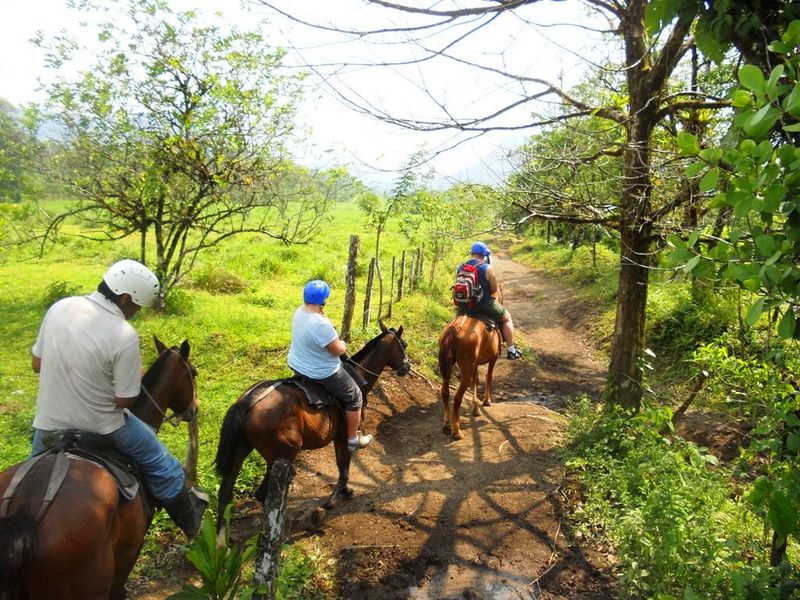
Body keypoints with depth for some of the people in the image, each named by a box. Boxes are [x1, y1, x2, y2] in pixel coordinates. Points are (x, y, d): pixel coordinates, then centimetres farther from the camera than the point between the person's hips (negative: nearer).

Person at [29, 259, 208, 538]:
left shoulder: (60, 307, -8)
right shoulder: (124, 335, -25)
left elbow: (37, 363, 4)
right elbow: (125, 400, -18)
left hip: (49, 424, 5)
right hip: (102, 427, -5)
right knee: (162, 467, 16)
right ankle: (194, 525, 31)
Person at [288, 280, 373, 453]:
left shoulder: (299, 312, -6)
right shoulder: (321, 325, -35)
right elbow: (338, 349, -24)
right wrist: (344, 344, -3)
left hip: (296, 364, 10)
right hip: (322, 373, -9)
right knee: (354, 397, 9)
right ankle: (353, 440, 22)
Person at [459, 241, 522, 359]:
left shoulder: (460, 268, -1)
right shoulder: (488, 268, -15)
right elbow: (494, 290, -8)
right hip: (484, 305, -4)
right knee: (507, 318, 18)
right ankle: (511, 351, 21)